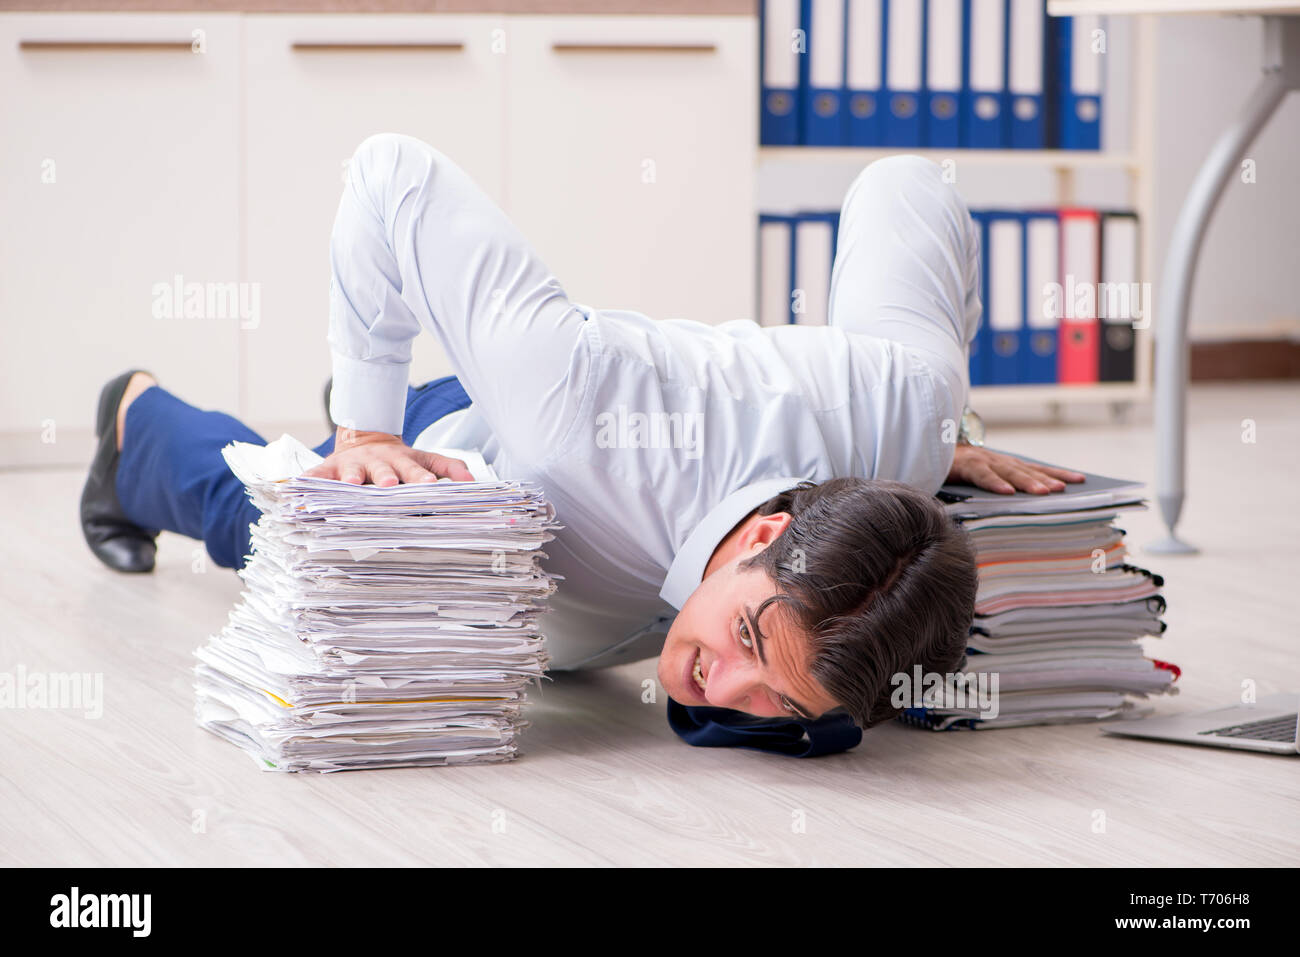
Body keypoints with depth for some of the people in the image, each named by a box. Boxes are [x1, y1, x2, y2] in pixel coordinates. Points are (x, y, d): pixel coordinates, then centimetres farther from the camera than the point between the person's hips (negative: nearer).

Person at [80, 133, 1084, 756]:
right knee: (245, 505, 30)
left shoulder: (915, 400, -44)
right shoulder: (587, 400, -55)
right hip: (451, 447, -4)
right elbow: (394, 173, -41)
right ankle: (138, 414, 63)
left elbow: (902, 184, -22)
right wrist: (366, 429, -36)